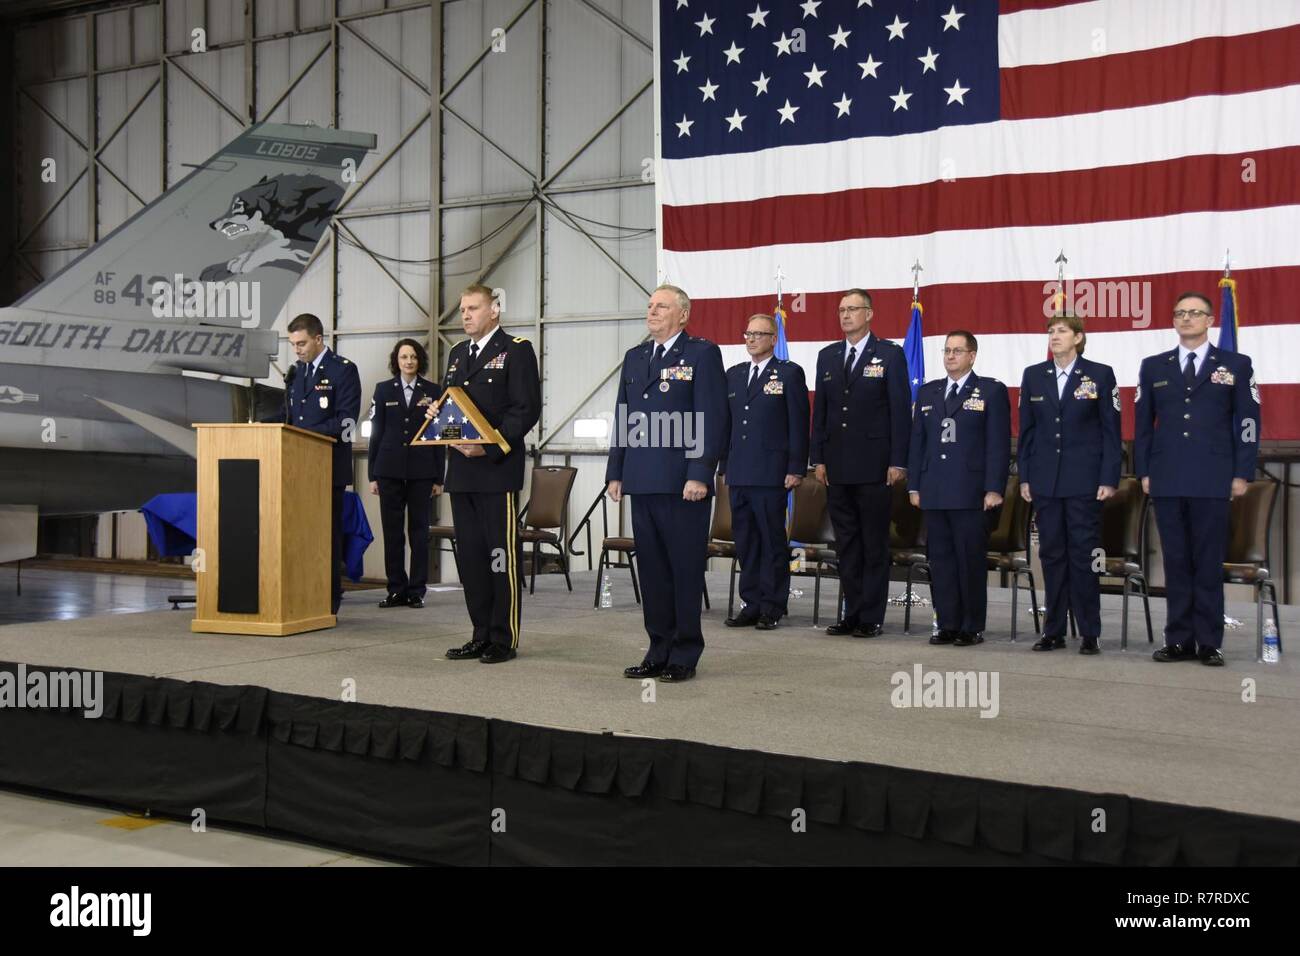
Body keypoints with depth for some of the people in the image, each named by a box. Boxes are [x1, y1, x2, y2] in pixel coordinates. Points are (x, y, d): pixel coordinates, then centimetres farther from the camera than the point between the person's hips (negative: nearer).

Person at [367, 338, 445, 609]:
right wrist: (372, 475, 2)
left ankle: (417, 591, 8)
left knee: (419, 531, 2)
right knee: (392, 532, 2)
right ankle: (396, 590, 10)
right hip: (390, 469, 1)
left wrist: (439, 478, 0)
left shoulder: (433, 391, 5)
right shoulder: (383, 390, 8)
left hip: (421, 470, -1)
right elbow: (376, 433, 7)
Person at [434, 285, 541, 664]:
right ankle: (482, 635, 18)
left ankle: (504, 639, 4)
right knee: (469, 555, 10)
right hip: (461, 470, 8)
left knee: (501, 555, -4)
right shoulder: (457, 353, 19)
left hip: (497, 469, -7)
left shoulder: (516, 350, -4)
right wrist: (435, 414, 2)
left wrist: (489, 447, -19)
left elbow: (527, 409, -12)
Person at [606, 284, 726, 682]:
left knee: (686, 570, 0)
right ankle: (659, 651, 19)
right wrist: (615, 473, 12)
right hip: (642, 483, 6)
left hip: (682, 484, -6)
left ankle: (684, 655, 9)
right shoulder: (634, 357, 17)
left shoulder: (702, 354, -2)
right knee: (652, 570, 10)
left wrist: (699, 476, -16)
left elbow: (712, 420, -9)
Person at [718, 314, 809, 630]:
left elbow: (798, 425, -4)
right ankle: (751, 604, 16)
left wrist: (796, 469, -10)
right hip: (738, 474, 6)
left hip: (771, 474, -5)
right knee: (745, 541, 8)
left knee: (773, 541, -1)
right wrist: (724, 466, 13)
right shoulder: (733, 375, 16)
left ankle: (772, 608, 6)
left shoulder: (789, 373, 1)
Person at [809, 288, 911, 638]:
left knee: (874, 544, 2)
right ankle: (852, 612, 17)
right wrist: (818, 458, 5)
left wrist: (897, 462, -10)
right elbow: (820, 409, 12)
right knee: (846, 544, 9)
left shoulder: (890, 354, -1)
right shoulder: (827, 356, 12)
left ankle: (872, 617, 8)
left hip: (874, 465, -5)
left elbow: (900, 410, -5)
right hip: (837, 466, 5)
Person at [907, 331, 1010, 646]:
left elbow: (998, 444, -4)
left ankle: (972, 628, 8)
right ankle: (948, 625, 13)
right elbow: (917, 442, 15)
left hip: (971, 494, -4)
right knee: (940, 560, 6)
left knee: (971, 561, -1)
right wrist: (914, 486, 9)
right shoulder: (928, 392, 16)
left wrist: (994, 489, -11)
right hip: (934, 493, 5)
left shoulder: (992, 391, 2)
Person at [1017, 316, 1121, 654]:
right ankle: (1054, 631, 14)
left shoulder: (1100, 375, 0)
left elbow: (1111, 430, -1)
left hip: (1084, 481, -3)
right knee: (1052, 556, 7)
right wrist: (1024, 477, 5)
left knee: (1083, 556, -1)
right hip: (1045, 482, 3)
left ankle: (1089, 633, 7)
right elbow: (1026, 430, 10)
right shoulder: (1033, 375, 9)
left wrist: (1109, 479, -7)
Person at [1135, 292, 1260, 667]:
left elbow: (1248, 422, 4)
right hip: (1167, 482, 2)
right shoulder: (1153, 367, 12)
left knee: (1209, 564, 0)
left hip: (1213, 481, -2)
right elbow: (1142, 423, 12)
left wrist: (1242, 474, -3)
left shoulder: (1237, 365, 6)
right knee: (1176, 563, 5)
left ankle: (1209, 643, 7)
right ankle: (1179, 640, 9)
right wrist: (1144, 471, 5)